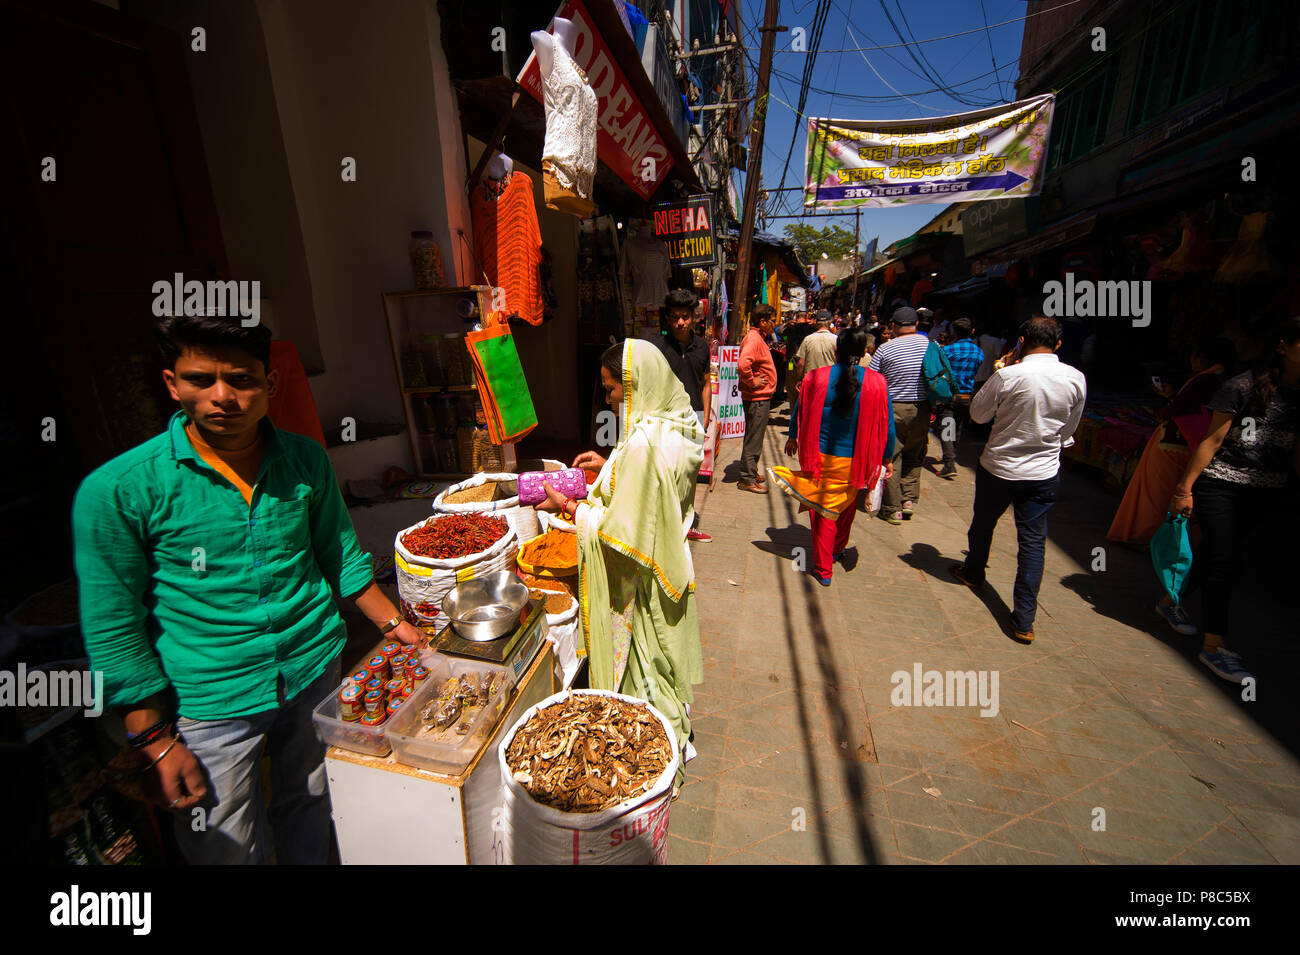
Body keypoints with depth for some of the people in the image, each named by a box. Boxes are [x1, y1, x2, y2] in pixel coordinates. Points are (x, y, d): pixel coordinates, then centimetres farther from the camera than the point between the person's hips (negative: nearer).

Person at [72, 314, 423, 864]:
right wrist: (156, 743, -6)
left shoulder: (307, 462, -5)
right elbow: (112, 630, -8)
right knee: (228, 851, 17)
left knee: (309, 815, 23)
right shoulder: (116, 491, -14)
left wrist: (392, 624, 4)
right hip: (209, 703, -2)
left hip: (315, 673, 3)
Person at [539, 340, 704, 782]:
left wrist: (567, 506, -16)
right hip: (669, 567, 9)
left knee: (638, 667, 13)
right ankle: (673, 733, 48)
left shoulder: (643, 443, -30)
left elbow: (622, 532, -27)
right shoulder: (676, 426, -1)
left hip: (637, 584, -9)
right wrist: (609, 467, 8)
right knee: (664, 656, 26)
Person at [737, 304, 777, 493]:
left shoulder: (759, 337, 15)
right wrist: (752, 382, -22)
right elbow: (742, 364, -34)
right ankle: (747, 480, 5)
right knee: (753, 440, -4)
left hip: (761, 398, 10)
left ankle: (751, 473, 29)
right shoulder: (753, 338, -17)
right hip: (757, 398, -10)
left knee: (755, 438, 18)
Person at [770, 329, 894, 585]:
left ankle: (823, 569, 17)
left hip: (820, 456, -1)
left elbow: (799, 413, 3)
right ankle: (837, 550, 46)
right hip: (855, 461, 1)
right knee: (846, 506, 24)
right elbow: (887, 427, -3)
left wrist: (793, 438, 21)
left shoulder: (815, 378, -10)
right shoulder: (877, 383, -10)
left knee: (823, 510, 12)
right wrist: (887, 458, 11)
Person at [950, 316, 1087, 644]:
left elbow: (978, 414, -1)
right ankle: (1024, 621, 8)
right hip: (1044, 473, 3)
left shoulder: (1008, 376, -18)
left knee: (983, 524, 21)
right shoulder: (1076, 379, -5)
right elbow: (1068, 429, 8)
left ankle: (973, 572, 44)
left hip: (999, 467, -3)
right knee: (1033, 542, 7)